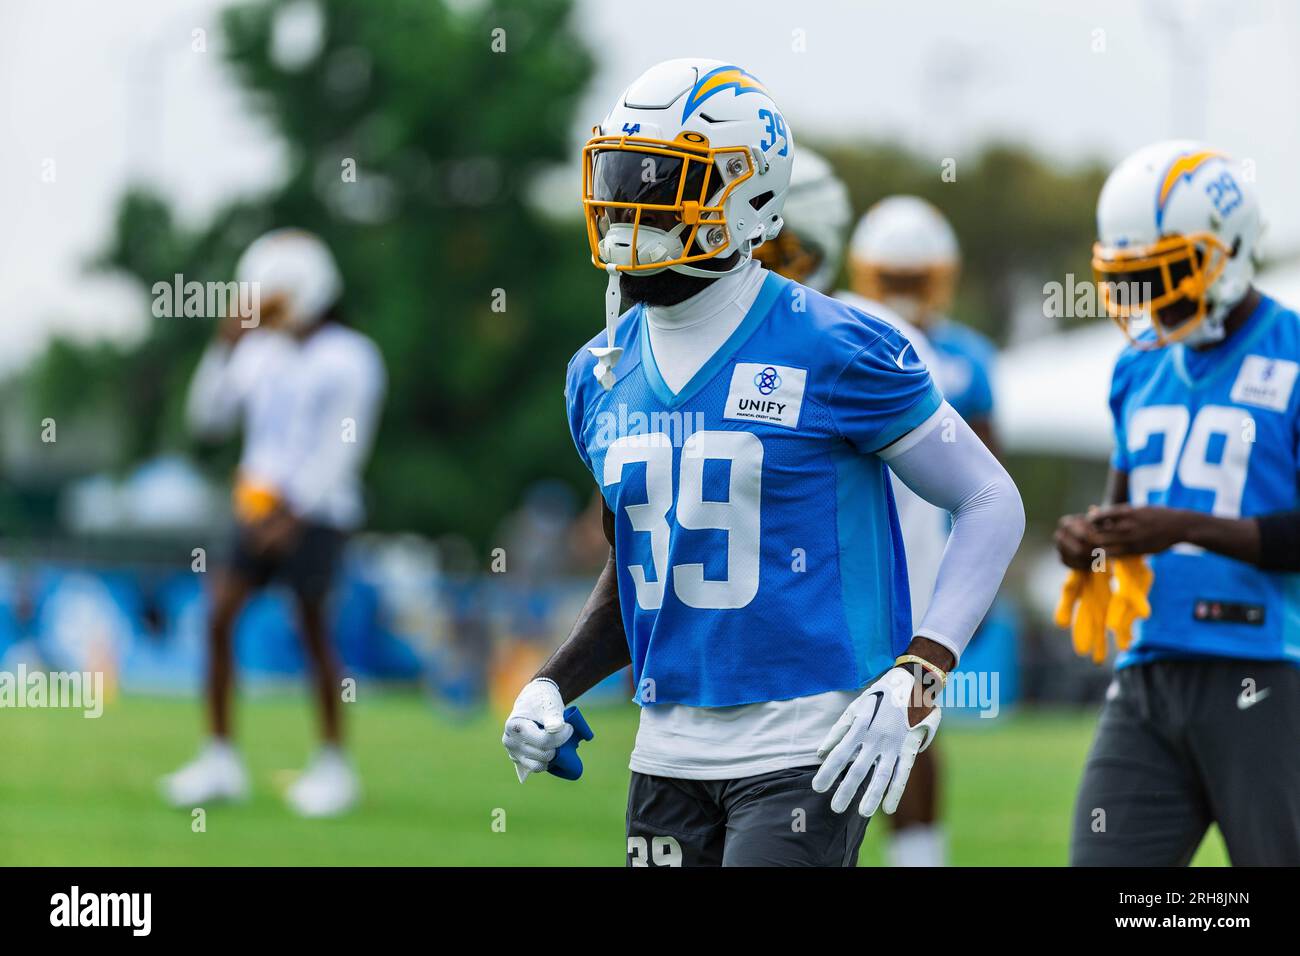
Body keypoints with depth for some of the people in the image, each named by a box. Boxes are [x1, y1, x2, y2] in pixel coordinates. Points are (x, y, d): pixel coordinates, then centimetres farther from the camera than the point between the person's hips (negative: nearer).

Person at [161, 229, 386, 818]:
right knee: (220, 618, -4)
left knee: (313, 630, -3)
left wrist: (293, 512, -17)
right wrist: (226, 349, 1)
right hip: (260, 506, 6)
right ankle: (220, 758, 2)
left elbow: (341, 449, -12)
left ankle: (333, 766, 8)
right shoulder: (260, 354, 10)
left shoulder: (348, 360, -8)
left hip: (316, 513, -6)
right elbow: (208, 416, 11)